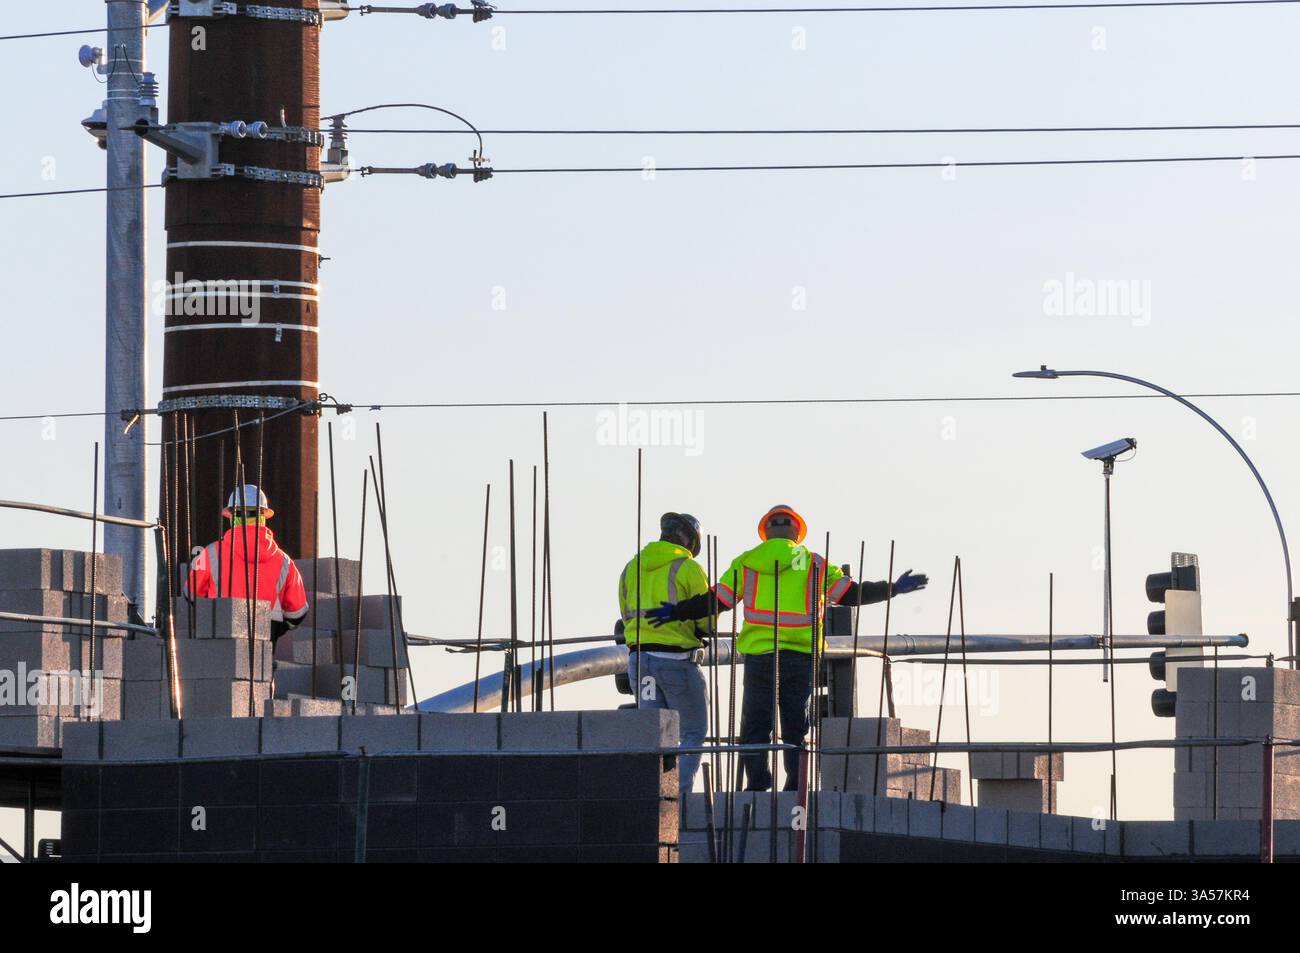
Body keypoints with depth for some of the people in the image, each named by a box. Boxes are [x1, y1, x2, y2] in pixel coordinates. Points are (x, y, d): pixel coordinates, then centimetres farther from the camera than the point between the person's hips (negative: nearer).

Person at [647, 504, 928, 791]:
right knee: (796, 728, 7)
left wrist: (674, 613, 14)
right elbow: (852, 594, 4)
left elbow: (715, 602, 3)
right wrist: (894, 589, 15)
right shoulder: (814, 565, 3)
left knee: (755, 727, 4)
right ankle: (796, 789, 2)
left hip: (759, 657, 0)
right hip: (801, 657, 0)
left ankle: (757, 786, -5)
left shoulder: (745, 563, 4)